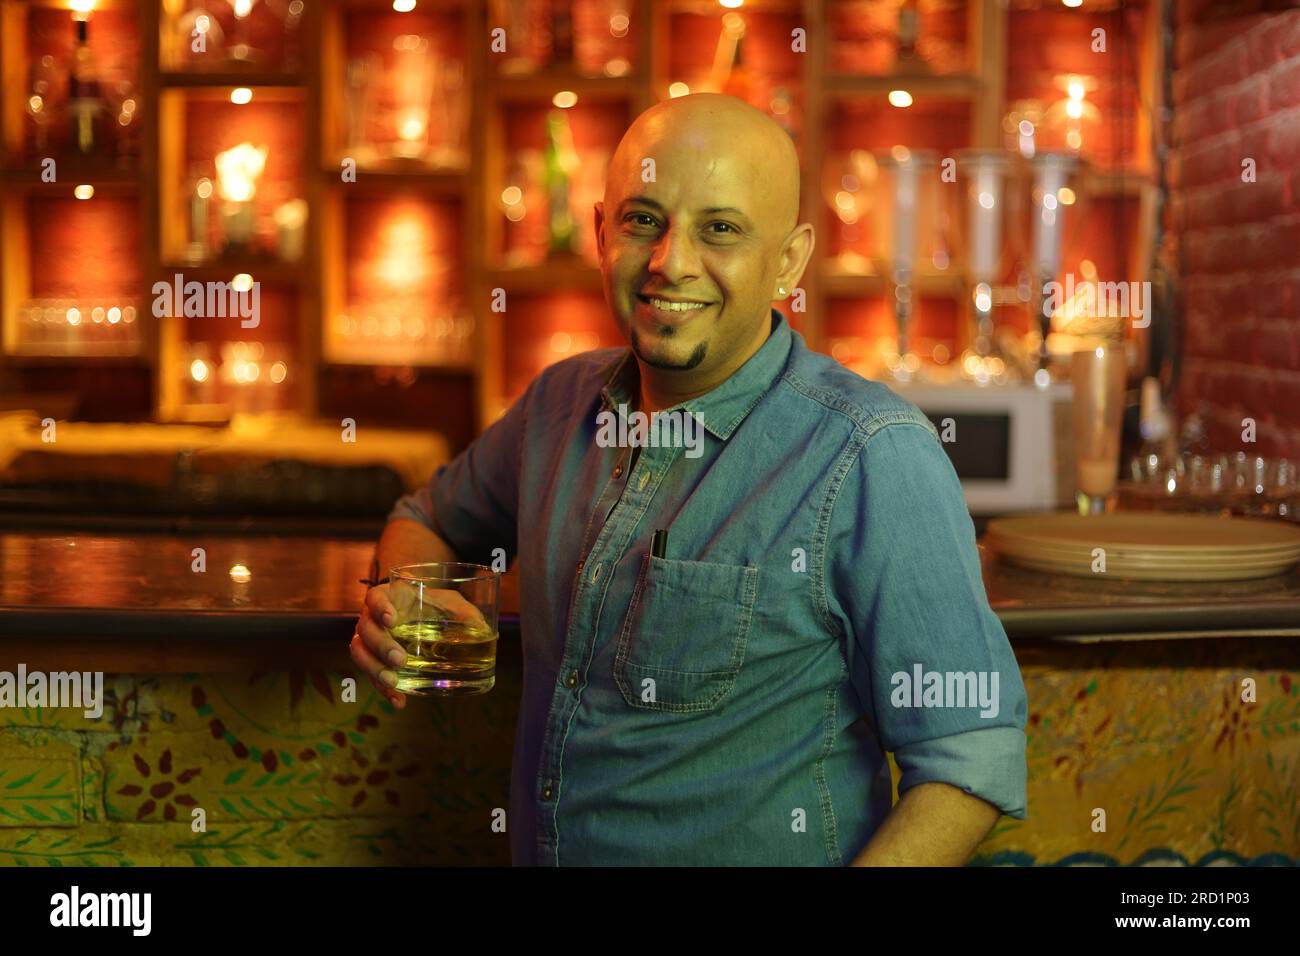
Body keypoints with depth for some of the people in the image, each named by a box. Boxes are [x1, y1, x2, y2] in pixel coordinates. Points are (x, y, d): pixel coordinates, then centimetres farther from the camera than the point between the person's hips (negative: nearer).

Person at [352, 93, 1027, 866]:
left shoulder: (873, 458, -16)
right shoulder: (562, 402, 3)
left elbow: (974, 759, -17)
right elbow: (433, 518, 22)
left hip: (762, 852, -5)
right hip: (538, 846, 5)